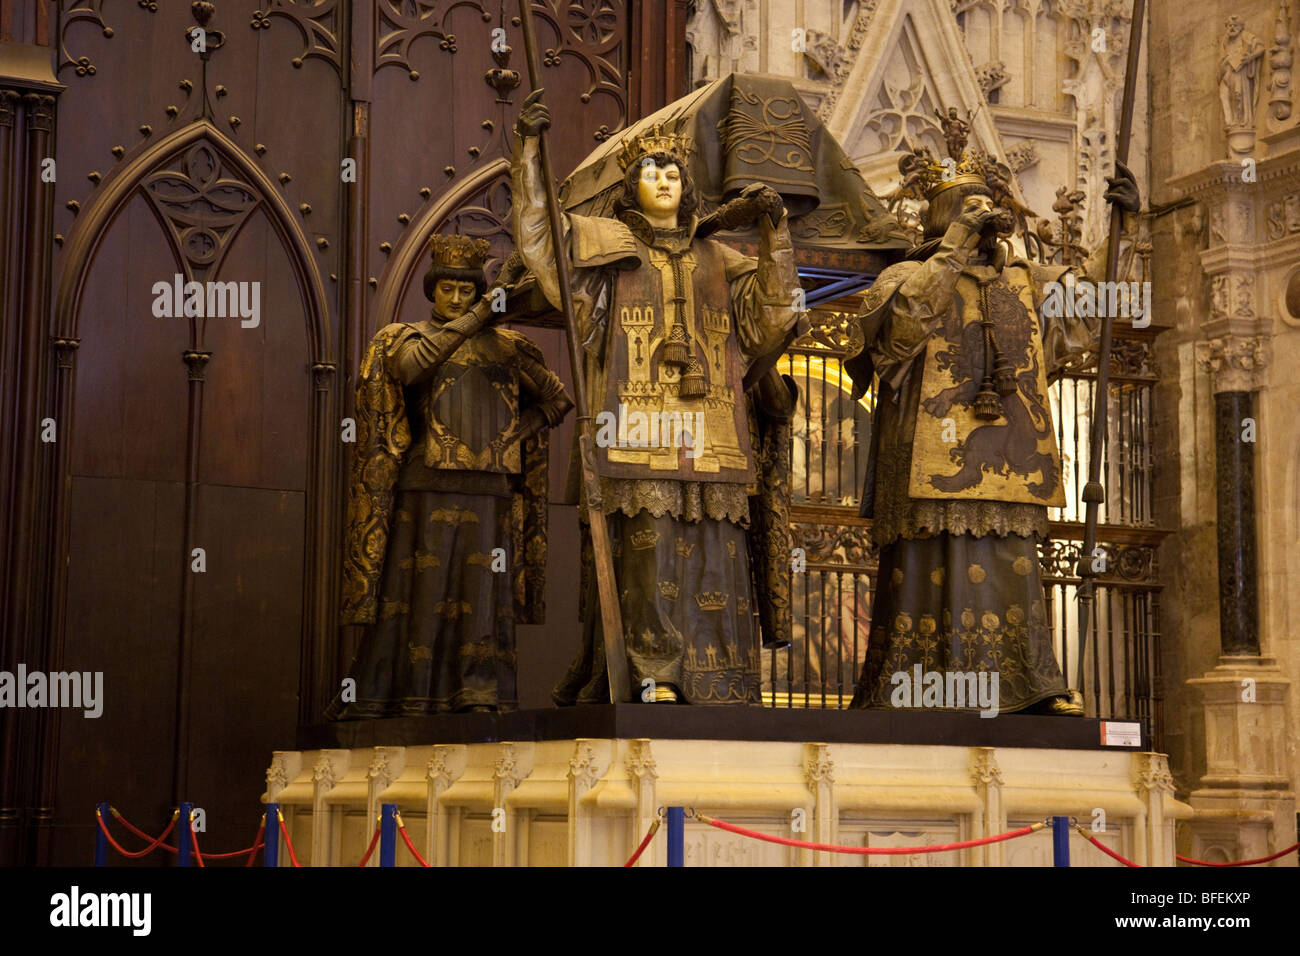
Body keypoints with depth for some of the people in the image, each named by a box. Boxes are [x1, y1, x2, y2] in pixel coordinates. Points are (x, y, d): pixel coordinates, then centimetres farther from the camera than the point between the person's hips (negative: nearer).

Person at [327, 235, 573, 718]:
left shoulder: (505, 345, 15)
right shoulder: (403, 337, 10)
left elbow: (558, 399, 20)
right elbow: (414, 366, -15)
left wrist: (510, 439, 6)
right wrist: (484, 308, -14)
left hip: (488, 493, 2)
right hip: (426, 488, -2)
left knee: (482, 600, -3)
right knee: (417, 595, -6)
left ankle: (480, 698, -5)